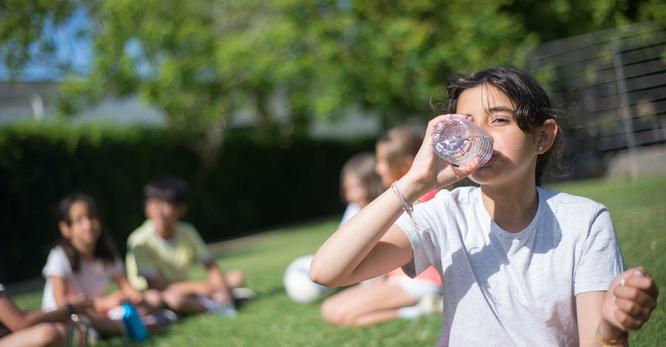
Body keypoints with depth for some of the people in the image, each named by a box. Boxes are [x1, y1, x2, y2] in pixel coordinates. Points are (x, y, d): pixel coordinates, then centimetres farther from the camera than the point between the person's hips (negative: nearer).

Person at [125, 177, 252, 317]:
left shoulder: (187, 233, -4)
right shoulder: (139, 241, -19)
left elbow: (212, 267, -2)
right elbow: (153, 286, -23)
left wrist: (222, 289, -23)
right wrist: (195, 286, -30)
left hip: (184, 291, 5)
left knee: (236, 276, -5)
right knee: (172, 298, -40)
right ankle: (213, 305, -21)